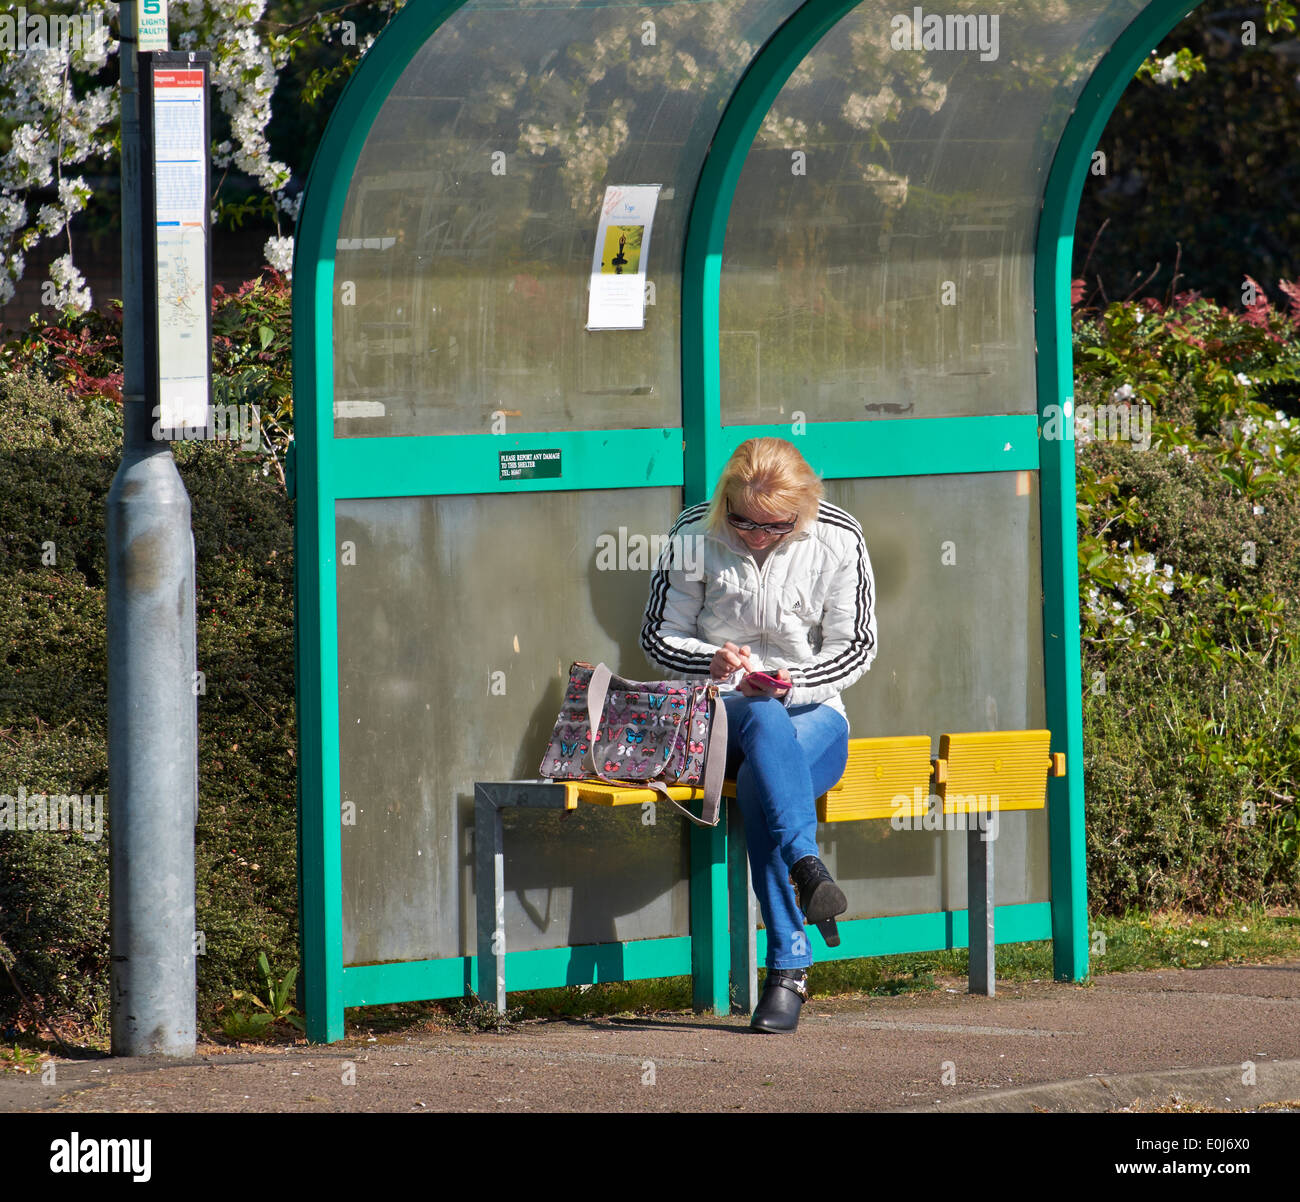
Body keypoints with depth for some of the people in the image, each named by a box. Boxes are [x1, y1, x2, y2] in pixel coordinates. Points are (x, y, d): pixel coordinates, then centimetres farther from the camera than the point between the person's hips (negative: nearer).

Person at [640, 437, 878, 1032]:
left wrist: (793, 683, -19)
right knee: (767, 726, -40)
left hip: (814, 712, 0)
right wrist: (714, 660, -19)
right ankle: (807, 865, -57)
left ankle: (788, 968, -41)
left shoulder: (837, 540, -2)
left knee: (760, 777, -36)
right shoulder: (695, 535, -2)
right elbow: (658, 635, 3)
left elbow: (855, 646, 1)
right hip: (722, 712, 0)